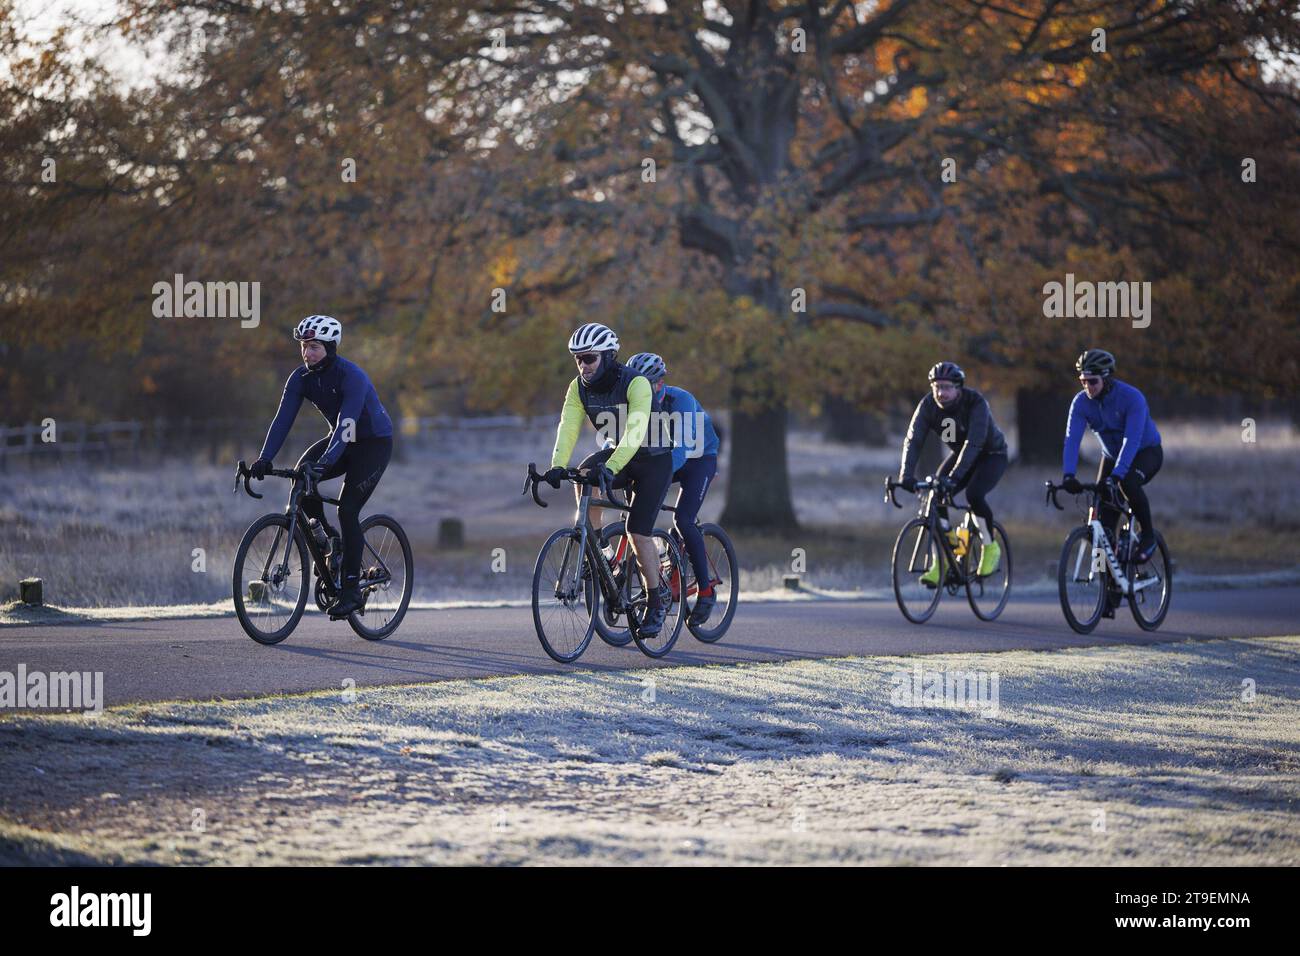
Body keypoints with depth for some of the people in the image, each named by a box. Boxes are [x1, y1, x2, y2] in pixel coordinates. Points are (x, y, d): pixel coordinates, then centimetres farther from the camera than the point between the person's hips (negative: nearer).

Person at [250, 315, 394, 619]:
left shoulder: (352, 377, -28)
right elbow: (283, 419, -16)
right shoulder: (301, 377, -9)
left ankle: (352, 590, -10)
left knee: (347, 509, -17)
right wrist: (264, 459, -29)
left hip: (374, 442, -6)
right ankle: (329, 537, 2)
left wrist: (326, 462, -51)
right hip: (342, 440, 6)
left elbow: (346, 424, -38)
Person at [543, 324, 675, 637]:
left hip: (654, 460, -5)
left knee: (638, 531, -14)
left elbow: (635, 432, -39)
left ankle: (657, 599, 5)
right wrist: (557, 467, -37)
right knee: (585, 474, -28)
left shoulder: (636, 384, -27)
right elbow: (567, 429, -20)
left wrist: (611, 468, -53)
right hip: (617, 454, 5)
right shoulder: (579, 388, -10)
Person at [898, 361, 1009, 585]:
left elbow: (974, 442, -41)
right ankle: (942, 562, -10)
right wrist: (906, 476, -39)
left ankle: (990, 548, -8)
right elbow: (913, 440, -24)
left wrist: (955, 476, -51)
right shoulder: (928, 405, -18)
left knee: (974, 494, -30)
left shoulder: (975, 402, -31)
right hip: (960, 453, 5)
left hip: (992, 455, -5)